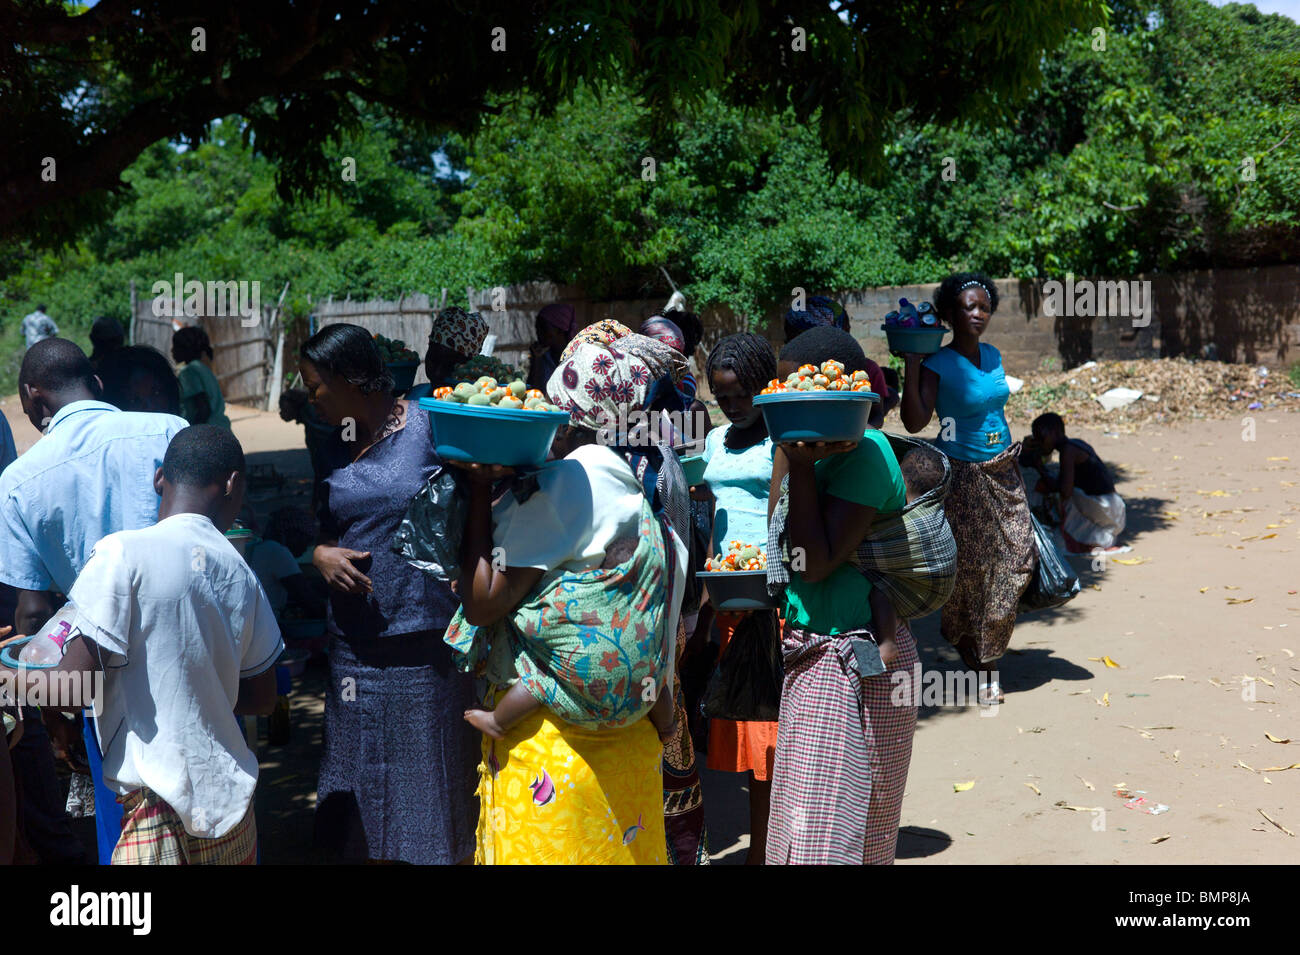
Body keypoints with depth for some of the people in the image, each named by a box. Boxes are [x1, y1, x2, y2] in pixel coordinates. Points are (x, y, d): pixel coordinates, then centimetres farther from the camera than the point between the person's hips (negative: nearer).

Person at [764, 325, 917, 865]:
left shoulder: (864, 453, -17)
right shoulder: (824, 450, 10)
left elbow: (814, 561, -23)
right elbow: (779, 537, 11)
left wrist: (801, 465, -23)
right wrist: (789, 455, 7)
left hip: (849, 663, -10)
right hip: (814, 652, 10)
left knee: (828, 831, -3)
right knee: (803, 826, 19)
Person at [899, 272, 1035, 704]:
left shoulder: (992, 355, 8)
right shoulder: (938, 364, -13)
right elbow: (914, 422, -24)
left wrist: (1012, 446, 17)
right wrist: (911, 365, -28)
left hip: (1003, 473, 7)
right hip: (964, 477, -6)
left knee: (1015, 563, 3)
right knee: (971, 570, 1)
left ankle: (989, 656, 22)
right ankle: (979, 667, 17)